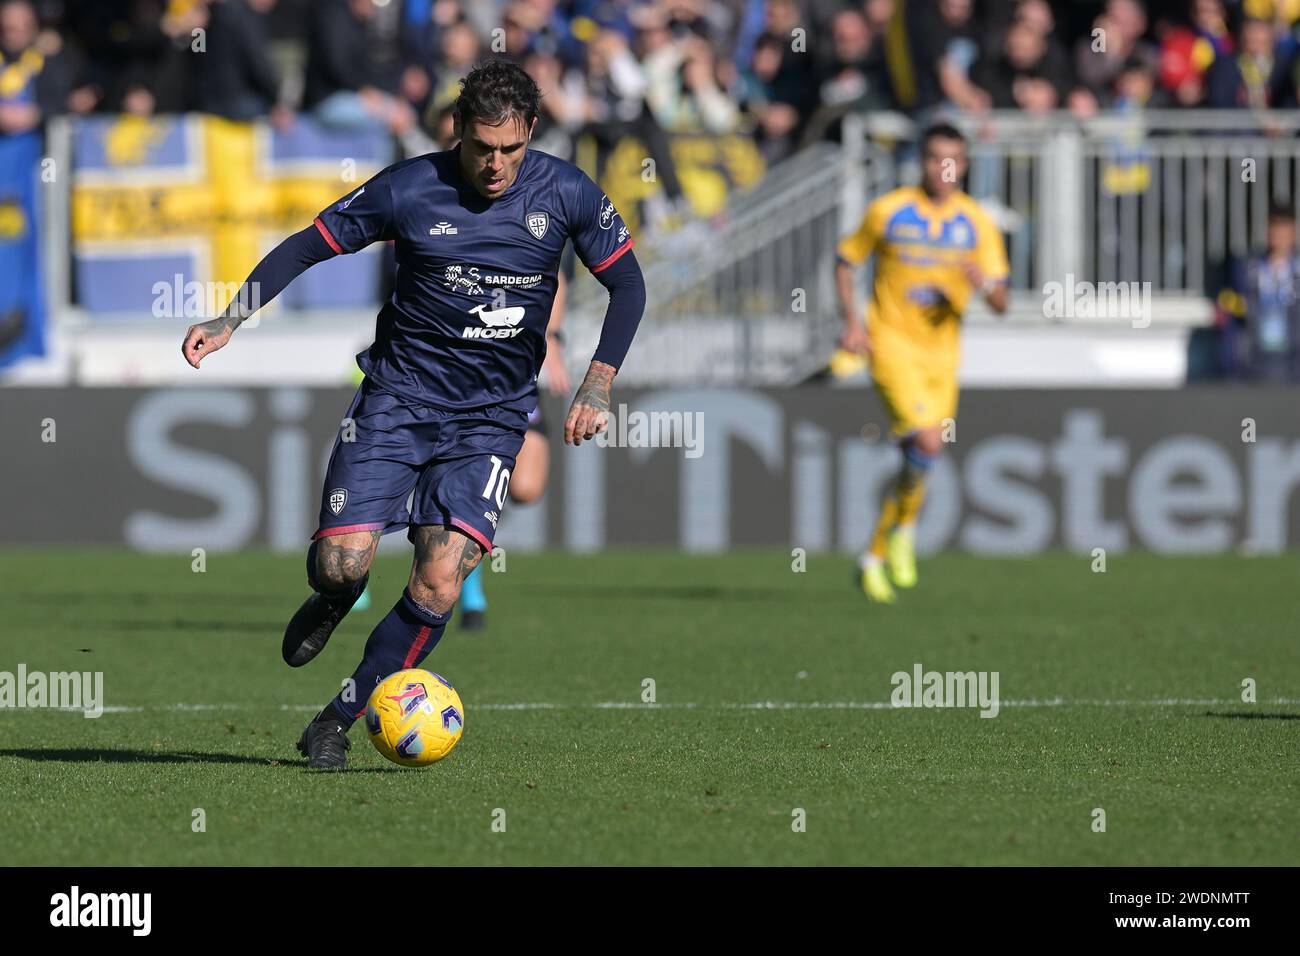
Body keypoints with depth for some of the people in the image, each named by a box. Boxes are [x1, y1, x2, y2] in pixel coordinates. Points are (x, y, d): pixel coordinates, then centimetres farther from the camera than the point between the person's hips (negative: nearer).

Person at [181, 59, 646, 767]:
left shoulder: (565, 195, -5)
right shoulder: (409, 189, -9)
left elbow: (628, 284, 5)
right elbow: (308, 246, 0)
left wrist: (597, 384, -7)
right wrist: (231, 319, -9)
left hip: (492, 416, 1)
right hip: (398, 396, -1)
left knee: (439, 587, -14)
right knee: (341, 564, -14)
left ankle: (339, 719, 3)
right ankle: (333, 602, 26)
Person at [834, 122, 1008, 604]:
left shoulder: (977, 224, 2)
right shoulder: (888, 211, -3)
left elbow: (1001, 303, 0)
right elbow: (845, 261, 9)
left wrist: (985, 283, -24)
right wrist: (853, 322, -5)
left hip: (941, 354, 4)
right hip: (892, 343, -4)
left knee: (918, 461, 6)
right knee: (927, 442, -21)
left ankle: (874, 557, 23)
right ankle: (903, 531, 0)